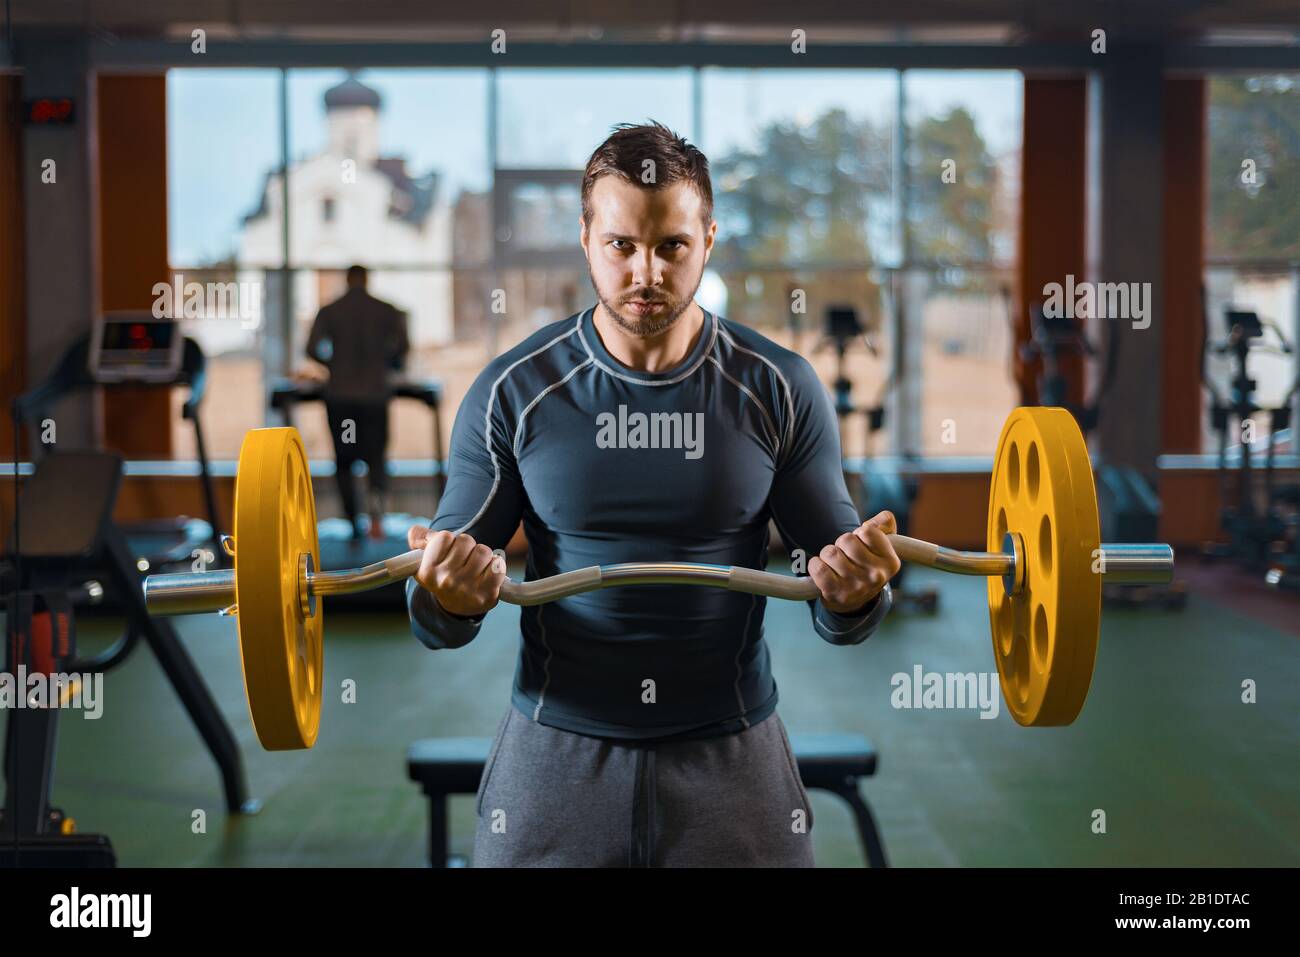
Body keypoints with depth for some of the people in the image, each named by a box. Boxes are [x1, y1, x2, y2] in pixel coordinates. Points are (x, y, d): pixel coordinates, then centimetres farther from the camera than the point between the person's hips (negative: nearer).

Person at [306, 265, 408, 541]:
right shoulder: (386, 311, 2)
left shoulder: (329, 312, 2)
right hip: (374, 394, 0)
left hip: (339, 394, 0)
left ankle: (354, 525, 6)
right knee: (375, 458, 5)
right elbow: (402, 346, -7)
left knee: (344, 461, 10)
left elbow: (312, 349, -7)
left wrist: (334, 363, 12)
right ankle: (377, 510, -22)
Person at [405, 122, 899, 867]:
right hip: (558, 751, 0)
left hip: (730, 754, 0)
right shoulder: (514, 391, -5)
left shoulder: (780, 390, -4)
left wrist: (856, 591, -23)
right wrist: (449, 597, -24)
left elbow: (841, 612, 0)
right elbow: (441, 619, -1)